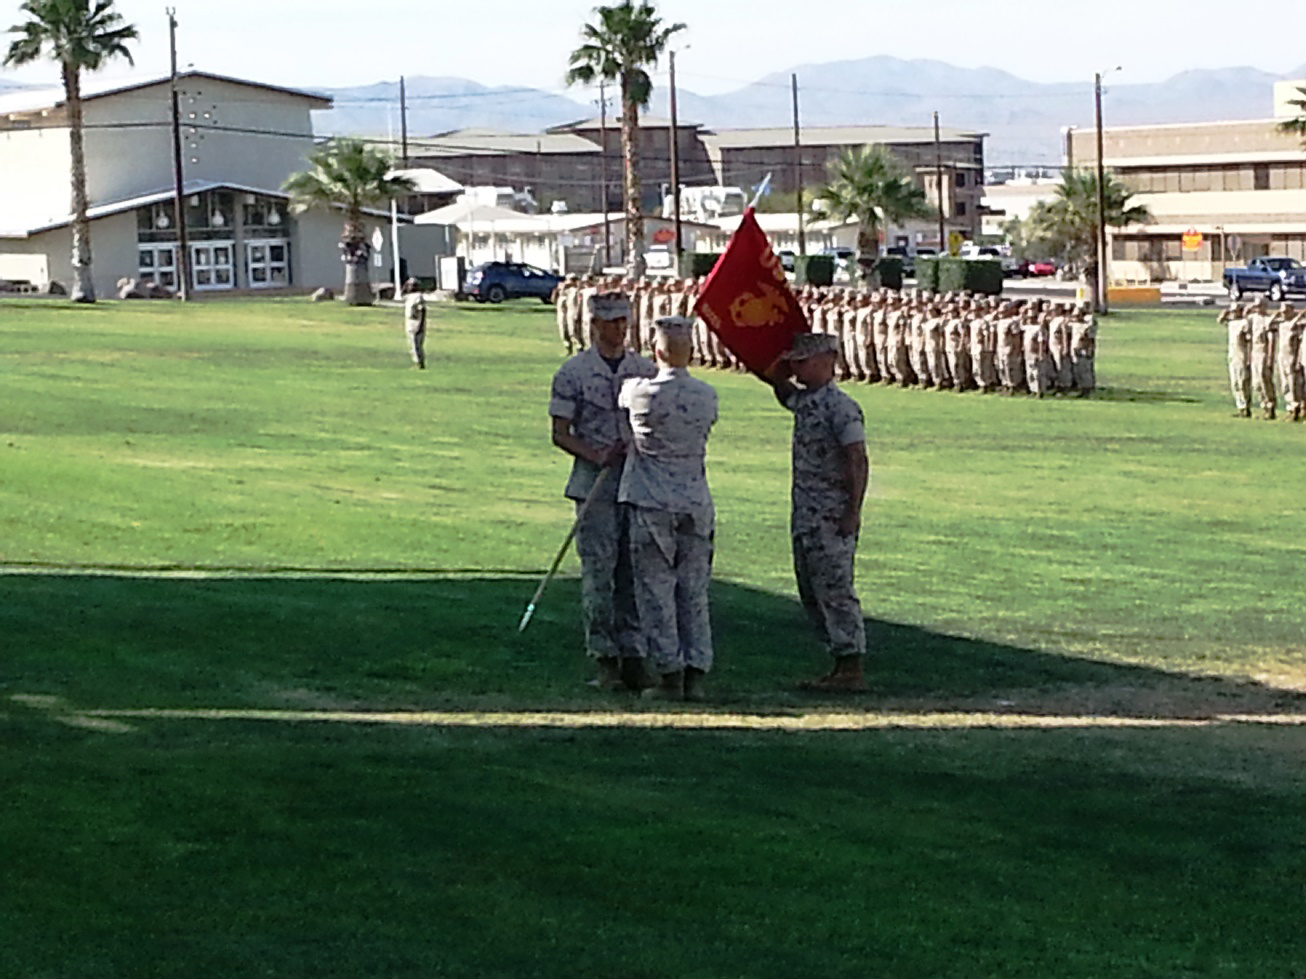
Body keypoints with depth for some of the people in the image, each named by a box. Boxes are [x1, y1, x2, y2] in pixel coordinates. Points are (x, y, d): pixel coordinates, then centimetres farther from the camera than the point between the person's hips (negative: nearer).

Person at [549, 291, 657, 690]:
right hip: (594, 480, -3)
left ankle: (632, 654, 9)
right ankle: (604, 658, 1)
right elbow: (560, 433, -1)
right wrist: (596, 455, -16)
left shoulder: (645, 370, 9)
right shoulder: (573, 372, 0)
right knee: (599, 570, -4)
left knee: (635, 570, 4)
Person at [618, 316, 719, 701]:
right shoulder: (707, 396, -1)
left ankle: (670, 675, 0)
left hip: (652, 504, -3)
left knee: (656, 593, 2)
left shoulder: (640, 392, -10)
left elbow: (622, 395, 12)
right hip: (696, 503, 3)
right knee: (694, 594, 9)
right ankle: (696, 675, 7)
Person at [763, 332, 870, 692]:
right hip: (804, 514, 10)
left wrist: (853, 512, -22)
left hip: (832, 517, -10)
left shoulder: (841, 407, -14)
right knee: (811, 592, 11)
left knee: (835, 589, -8)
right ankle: (841, 665, 16)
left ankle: (852, 668, -5)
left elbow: (858, 462, -18)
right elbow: (782, 389, 37)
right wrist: (777, 373, 16)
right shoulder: (804, 401, 13)